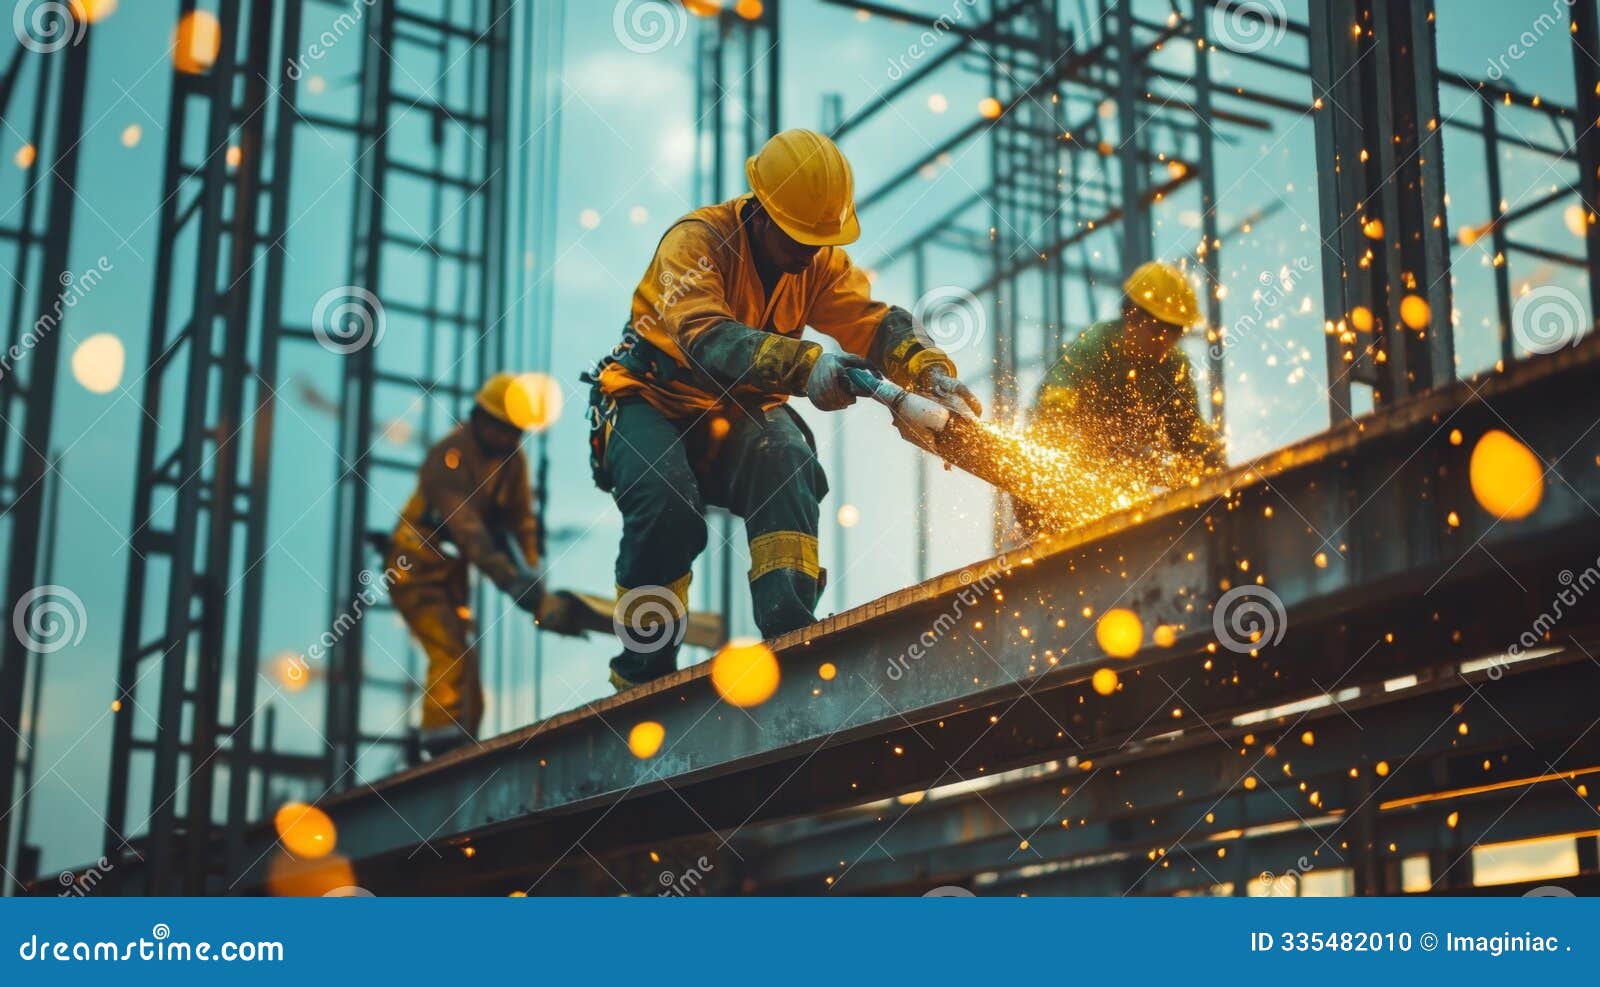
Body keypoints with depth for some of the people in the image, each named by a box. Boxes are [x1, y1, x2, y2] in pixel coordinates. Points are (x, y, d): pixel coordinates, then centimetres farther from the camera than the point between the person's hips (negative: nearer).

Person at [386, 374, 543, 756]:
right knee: (450, 651, -22)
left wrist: (530, 572, -18)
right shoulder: (450, 456, -25)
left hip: (450, 575, 8)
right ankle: (443, 739, -22)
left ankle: (463, 746, 13)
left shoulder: (512, 459, 0)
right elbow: (465, 526, -36)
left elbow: (520, 520, -2)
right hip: (414, 572, -8)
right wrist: (508, 578, -45)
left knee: (466, 660, 8)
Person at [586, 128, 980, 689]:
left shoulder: (820, 262, -2)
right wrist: (805, 366, -52)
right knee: (668, 509, -31)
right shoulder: (695, 241, -20)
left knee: (785, 462, -30)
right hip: (656, 404, -4)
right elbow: (705, 337, -37)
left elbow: (871, 321, -16)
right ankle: (642, 673, -15)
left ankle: (790, 633, -40)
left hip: (739, 414, 4)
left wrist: (931, 370, -37)